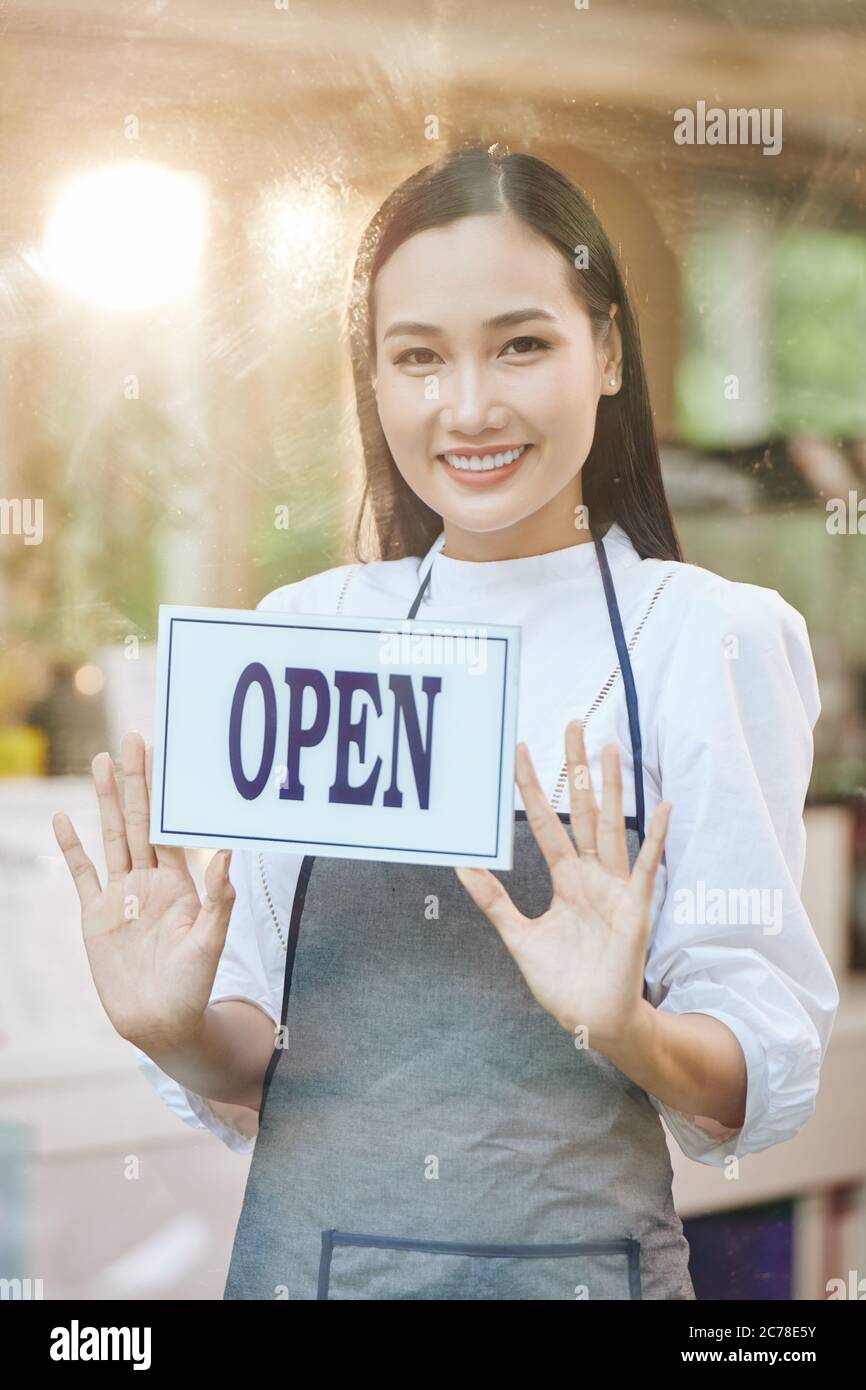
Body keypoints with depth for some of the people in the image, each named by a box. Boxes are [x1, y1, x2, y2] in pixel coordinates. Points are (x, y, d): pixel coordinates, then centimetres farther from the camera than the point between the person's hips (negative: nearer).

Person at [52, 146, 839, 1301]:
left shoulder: (712, 639, -8)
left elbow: (767, 1084, -9)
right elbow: (252, 1073, 4)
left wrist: (628, 1032, -26)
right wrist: (177, 1032, -15)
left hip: (575, 1255, -2)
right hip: (302, 1253, 3)